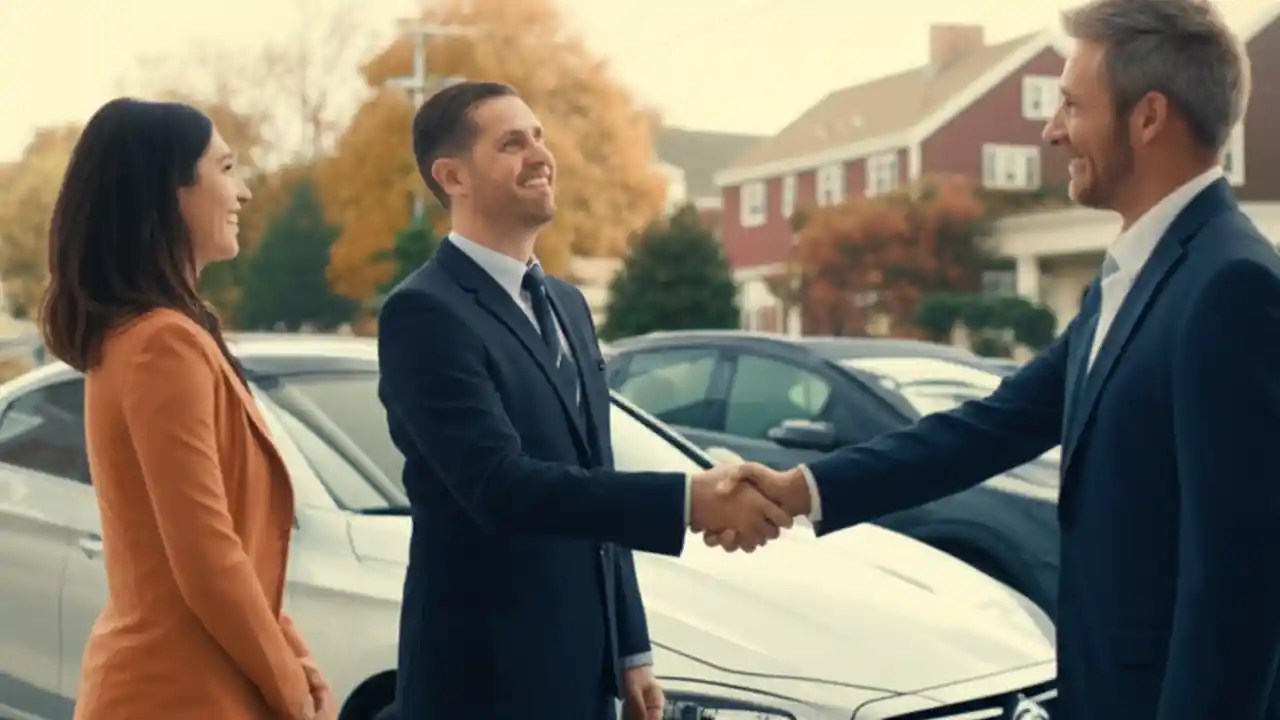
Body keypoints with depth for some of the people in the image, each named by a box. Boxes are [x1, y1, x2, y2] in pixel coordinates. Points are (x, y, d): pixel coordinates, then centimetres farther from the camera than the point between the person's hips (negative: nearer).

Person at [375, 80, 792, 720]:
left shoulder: (566, 304, 13)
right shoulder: (425, 313, -15)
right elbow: (500, 485, -26)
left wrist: (630, 648, 14)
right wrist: (688, 501, -31)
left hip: (581, 667, 8)